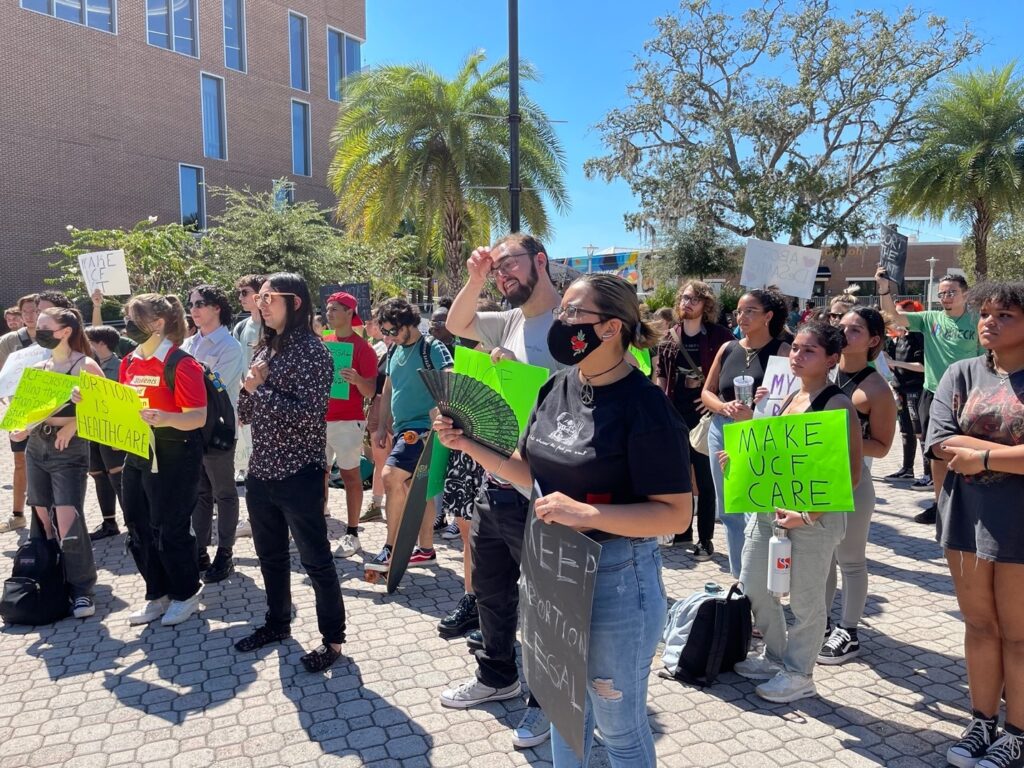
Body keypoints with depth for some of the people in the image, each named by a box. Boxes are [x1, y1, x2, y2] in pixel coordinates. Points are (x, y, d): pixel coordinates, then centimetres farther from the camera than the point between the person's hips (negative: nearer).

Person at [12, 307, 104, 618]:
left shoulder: (86, 366, -6)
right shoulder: (39, 368, 12)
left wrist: (72, 425, -17)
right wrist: (21, 429, -2)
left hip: (70, 451, -6)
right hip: (36, 448, 6)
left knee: (68, 521, -12)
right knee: (43, 520, 10)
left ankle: (82, 590, -2)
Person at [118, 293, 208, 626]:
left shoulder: (181, 364, -16)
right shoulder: (129, 363, 8)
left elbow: (198, 417, -20)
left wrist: (165, 418, -37)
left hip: (174, 459, -8)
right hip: (136, 456, 8)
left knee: (170, 531, 2)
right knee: (138, 529, 14)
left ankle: (186, 594, 23)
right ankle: (157, 595, 30)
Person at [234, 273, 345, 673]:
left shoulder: (312, 350, -14)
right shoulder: (264, 348, 10)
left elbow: (309, 415, -22)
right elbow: (246, 413, 10)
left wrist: (261, 389, -17)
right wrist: (250, 387, -9)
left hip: (298, 474, -8)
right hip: (261, 472, 8)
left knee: (316, 560, 3)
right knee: (271, 556, 20)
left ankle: (333, 639, 16)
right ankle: (277, 622, 39)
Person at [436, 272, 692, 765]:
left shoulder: (644, 406, -20)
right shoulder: (558, 386, 1)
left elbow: (677, 514, -21)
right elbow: (530, 472, 9)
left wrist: (586, 513, -30)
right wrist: (470, 445, -3)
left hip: (616, 579, -6)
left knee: (618, 725, 15)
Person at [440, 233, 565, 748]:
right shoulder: (511, 320, 9)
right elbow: (457, 324, 22)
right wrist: (475, 279, 6)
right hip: (495, 485, 9)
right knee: (490, 589, 23)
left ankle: (545, 698, 30)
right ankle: (497, 675, 44)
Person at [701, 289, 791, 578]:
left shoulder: (781, 350, -5)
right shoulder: (728, 348, 9)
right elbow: (706, 392, 11)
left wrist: (755, 414, -26)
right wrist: (725, 407, -9)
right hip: (722, 433, 5)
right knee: (729, 510, 12)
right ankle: (739, 576, 27)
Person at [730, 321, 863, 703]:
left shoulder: (837, 405, -14)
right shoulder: (791, 398, 9)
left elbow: (851, 475, -17)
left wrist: (807, 515, -22)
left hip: (816, 516, -8)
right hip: (769, 508, 8)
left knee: (805, 599, 8)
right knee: (753, 587, 15)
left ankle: (799, 674, 27)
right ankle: (775, 657, 36)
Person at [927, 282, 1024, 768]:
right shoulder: (962, 374, 3)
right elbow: (940, 442, -8)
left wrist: (980, 457, -14)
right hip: (966, 517, 3)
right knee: (979, 625, 16)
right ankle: (982, 721, 31)